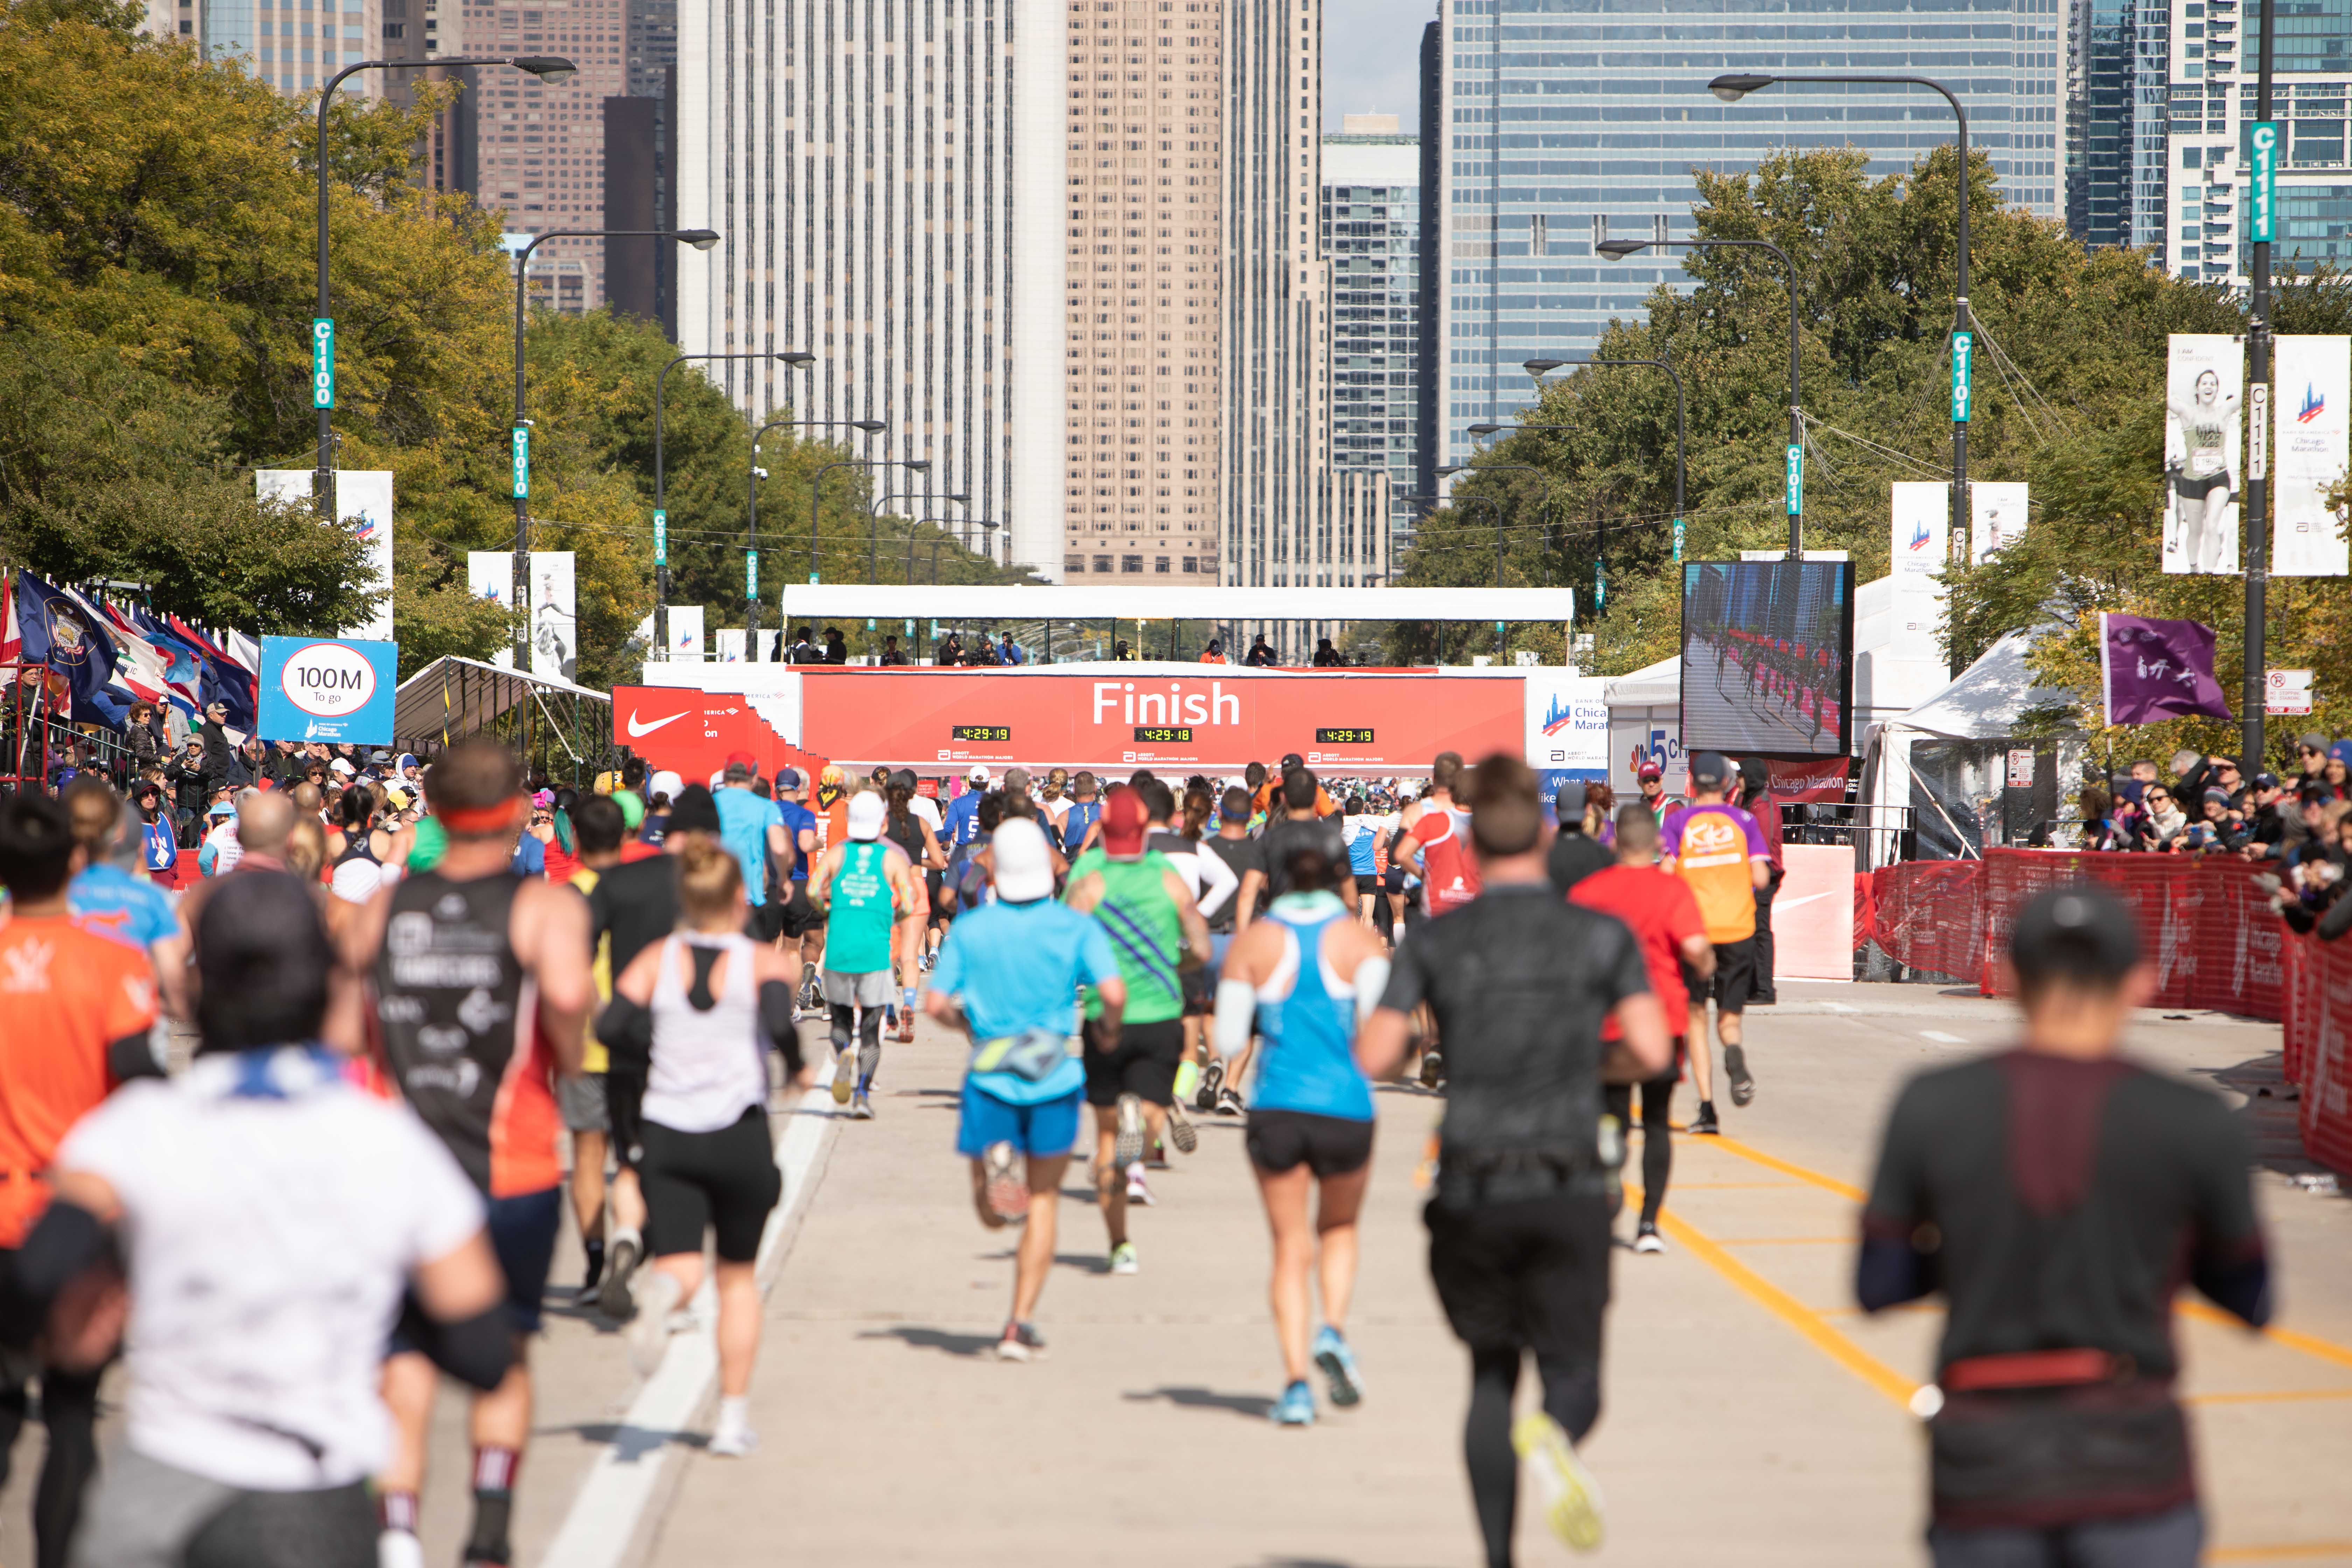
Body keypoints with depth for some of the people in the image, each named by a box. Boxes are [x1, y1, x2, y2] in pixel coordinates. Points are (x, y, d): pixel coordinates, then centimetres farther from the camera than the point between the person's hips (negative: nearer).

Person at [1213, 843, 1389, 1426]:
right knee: (1339, 1228, 23)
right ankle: (1333, 1330, -2)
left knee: (1290, 1247, 8)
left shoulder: (1251, 943, 3)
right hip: (1345, 1109, 0)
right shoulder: (1360, 939, 1)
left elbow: (1228, 1042, 0)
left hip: (1276, 1109, 0)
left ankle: (1295, 1381, -2)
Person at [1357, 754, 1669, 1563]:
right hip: (1570, 1190, -1)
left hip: (1471, 1192, 1)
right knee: (1575, 1381, 6)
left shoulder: (1436, 940, 1)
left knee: (1490, 1375, 19)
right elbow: (1652, 1051, -9)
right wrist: (1591, 1063, 12)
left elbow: (1373, 1056, -5)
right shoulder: (1602, 934, 1)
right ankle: (1551, 1437, -31)